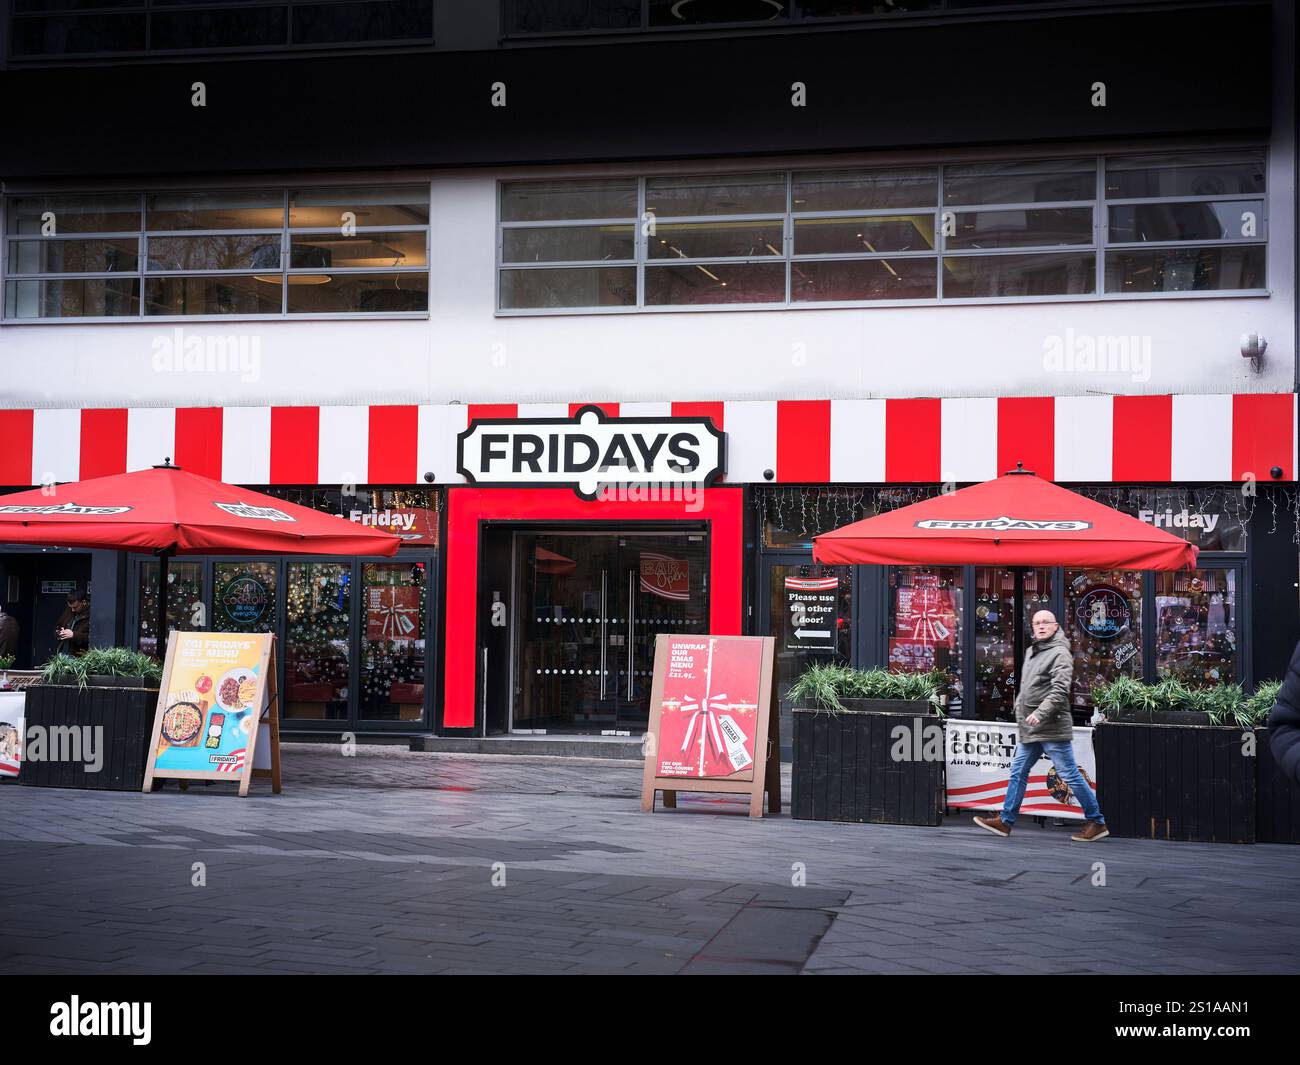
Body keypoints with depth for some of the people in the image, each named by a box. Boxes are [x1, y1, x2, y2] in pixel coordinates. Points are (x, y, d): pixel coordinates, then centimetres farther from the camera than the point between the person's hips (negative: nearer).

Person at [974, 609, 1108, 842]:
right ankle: (1005, 821, 14)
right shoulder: (1031, 651, 16)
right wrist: (1020, 709, 17)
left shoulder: (1060, 653, -11)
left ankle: (1097, 822, 5)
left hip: (1052, 728, -8)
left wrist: (1040, 713, -30)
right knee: (1018, 772, 9)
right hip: (1030, 729, 9)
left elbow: (1060, 690, -21)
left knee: (1070, 775, -4)